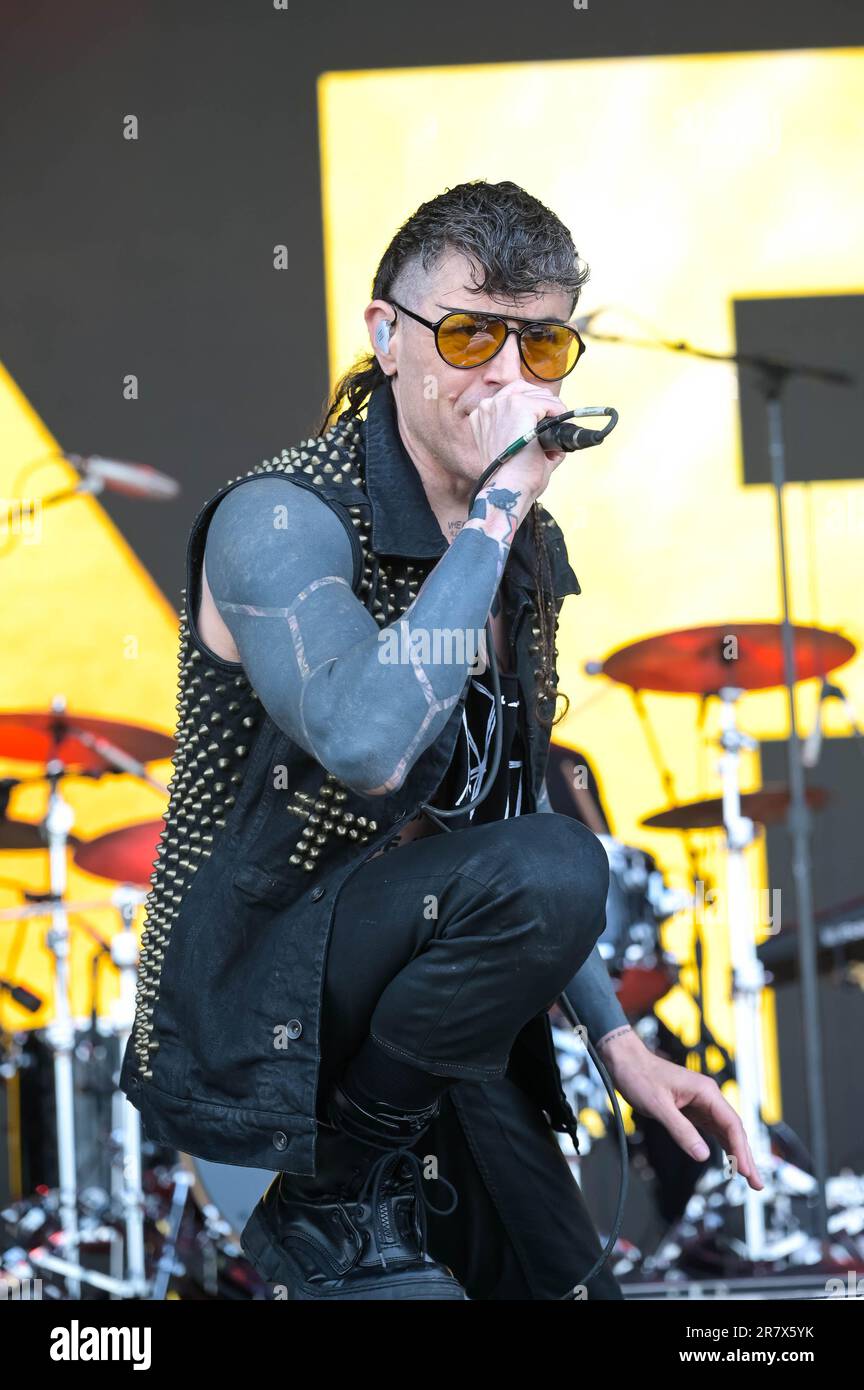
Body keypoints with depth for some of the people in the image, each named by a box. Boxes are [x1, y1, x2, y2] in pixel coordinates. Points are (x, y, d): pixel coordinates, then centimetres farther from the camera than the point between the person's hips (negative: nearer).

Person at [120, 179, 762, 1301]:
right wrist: (495, 509, -28)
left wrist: (617, 1038, 13)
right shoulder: (280, 520, -17)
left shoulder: (527, 551, 8)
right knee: (551, 872, -31)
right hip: (245, 1002, -7)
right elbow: (371, 747, -36)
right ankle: (330, 1204, -13)